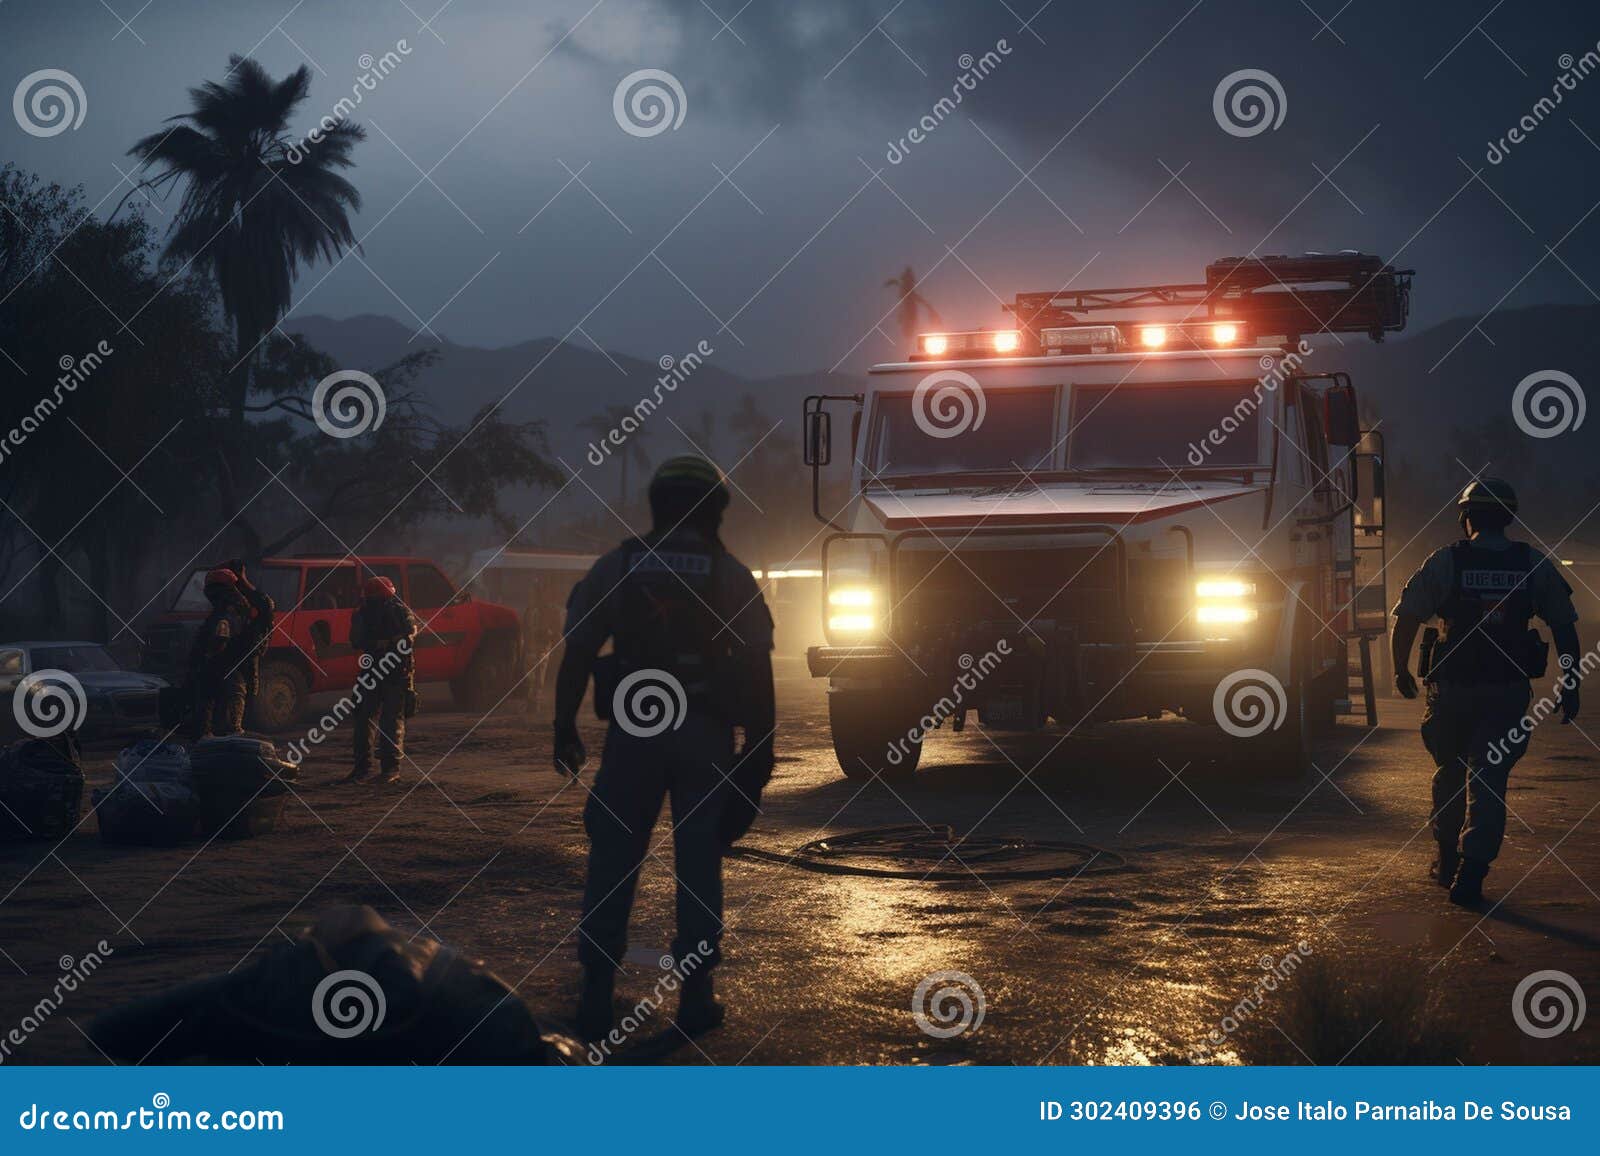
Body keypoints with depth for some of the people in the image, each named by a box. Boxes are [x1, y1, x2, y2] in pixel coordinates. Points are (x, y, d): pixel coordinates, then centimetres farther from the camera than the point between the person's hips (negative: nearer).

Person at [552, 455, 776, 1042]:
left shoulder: (617, 567, 3)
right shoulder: (731, 576, 2)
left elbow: (576, 654, 1)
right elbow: (757, 668, -1)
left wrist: (565, 731, 6)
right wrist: (760, 747, 4)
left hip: (633, 731, 0)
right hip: (706, 736, 0)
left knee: (612, 861, 6)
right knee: (698, 862, 8)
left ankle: (596, 998, 6)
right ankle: (695, 995, 9)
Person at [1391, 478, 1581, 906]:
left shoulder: (1445, 561, -4)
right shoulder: (1535, 565, 2)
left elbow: (1405, 619, -4)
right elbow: (1565, 627, 4)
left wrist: (1401, 671, 9)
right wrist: (1568, 684, 12)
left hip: (1453, 689, 0)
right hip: (1508, 693, 1)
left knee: (1449, 774, 18)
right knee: (1489, 781, 4)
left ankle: (1448, 862, 29)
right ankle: (1471, 870, -9)